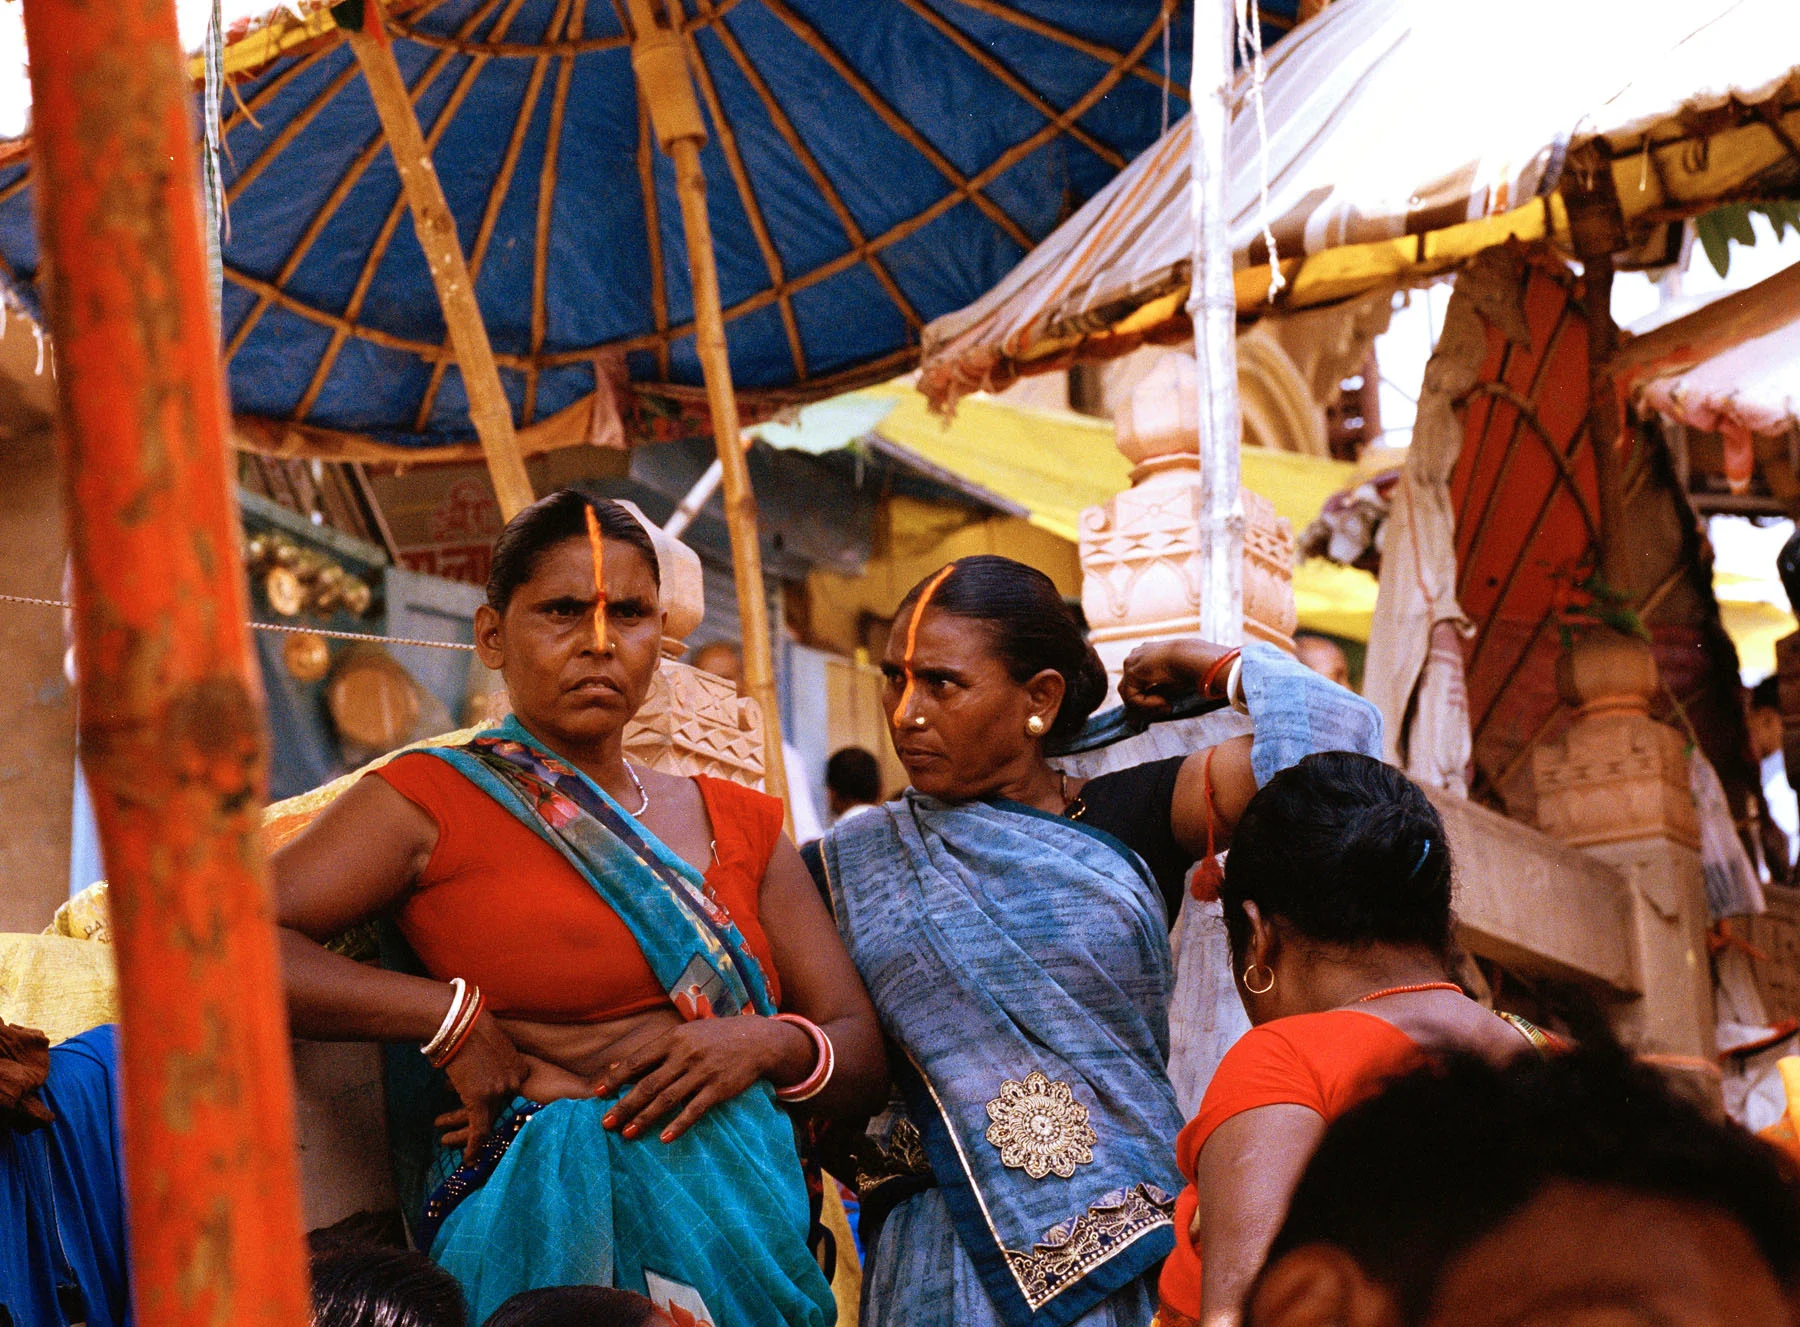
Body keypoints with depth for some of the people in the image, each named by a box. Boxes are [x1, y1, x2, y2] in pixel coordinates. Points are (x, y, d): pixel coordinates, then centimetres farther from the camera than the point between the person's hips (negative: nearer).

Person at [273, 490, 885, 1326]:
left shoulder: (739, 824, 17)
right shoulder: (429, 803, 3)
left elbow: (863, 1059, 13)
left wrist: (764, 1046, -9)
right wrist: (452, 1018, -13)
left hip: (740, 1220, 4)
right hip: (537, 1231, -4)